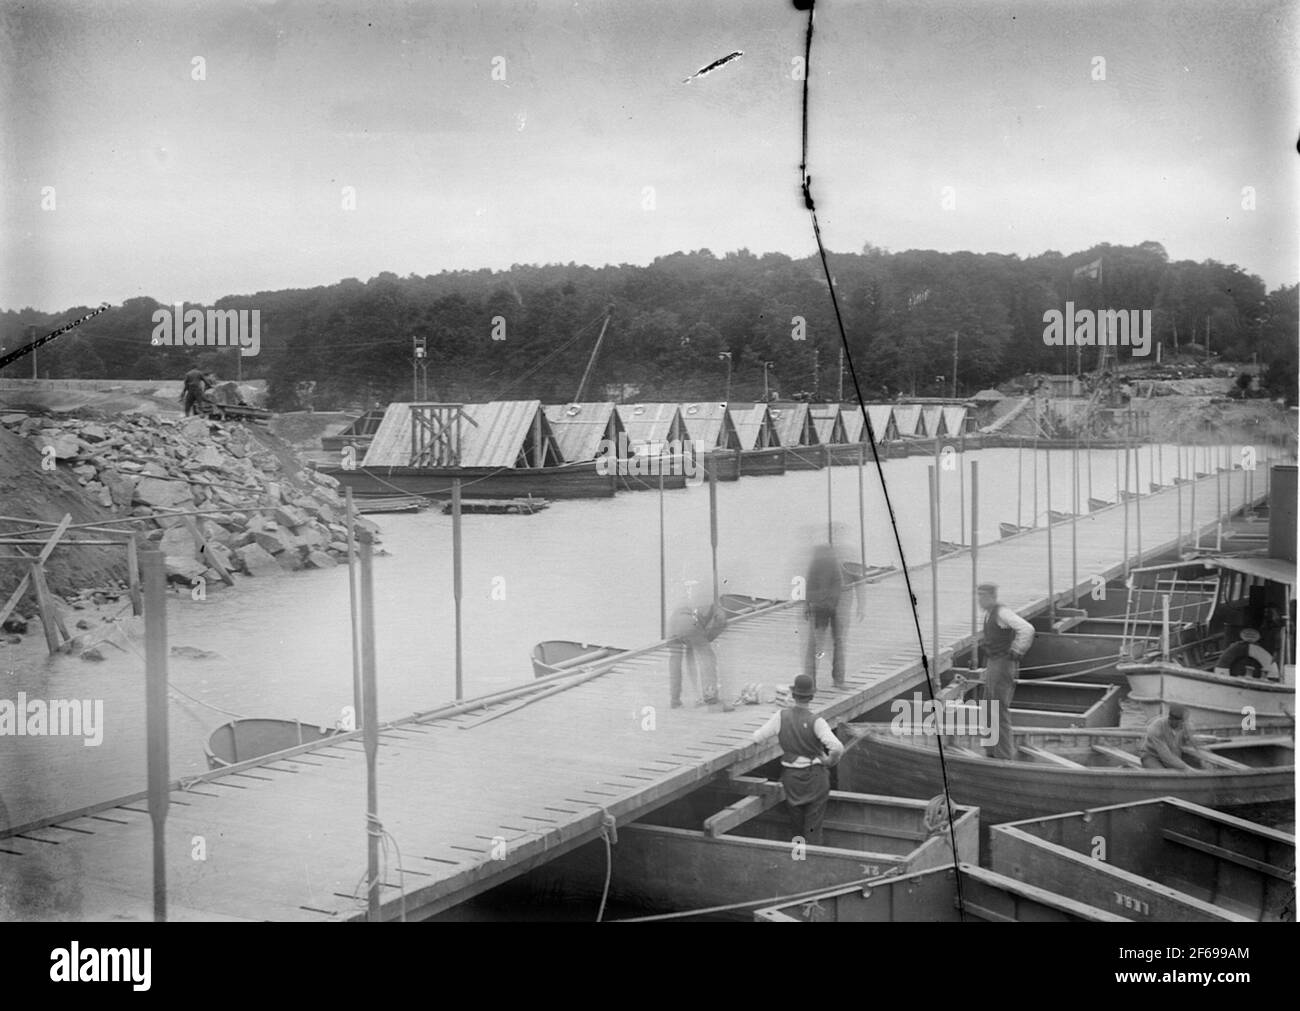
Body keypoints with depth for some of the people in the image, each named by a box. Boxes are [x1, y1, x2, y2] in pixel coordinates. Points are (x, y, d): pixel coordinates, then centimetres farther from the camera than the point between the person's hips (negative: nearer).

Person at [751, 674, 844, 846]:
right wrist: (829, 761, -8)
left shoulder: (782, 715, -11)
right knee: (813, 826, 4)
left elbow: (757, 738, -6)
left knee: (796, 823, 20)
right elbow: (837, 748, -30)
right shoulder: (815, 722, -20)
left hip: (790, 775, 3)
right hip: (815, 776, -3)